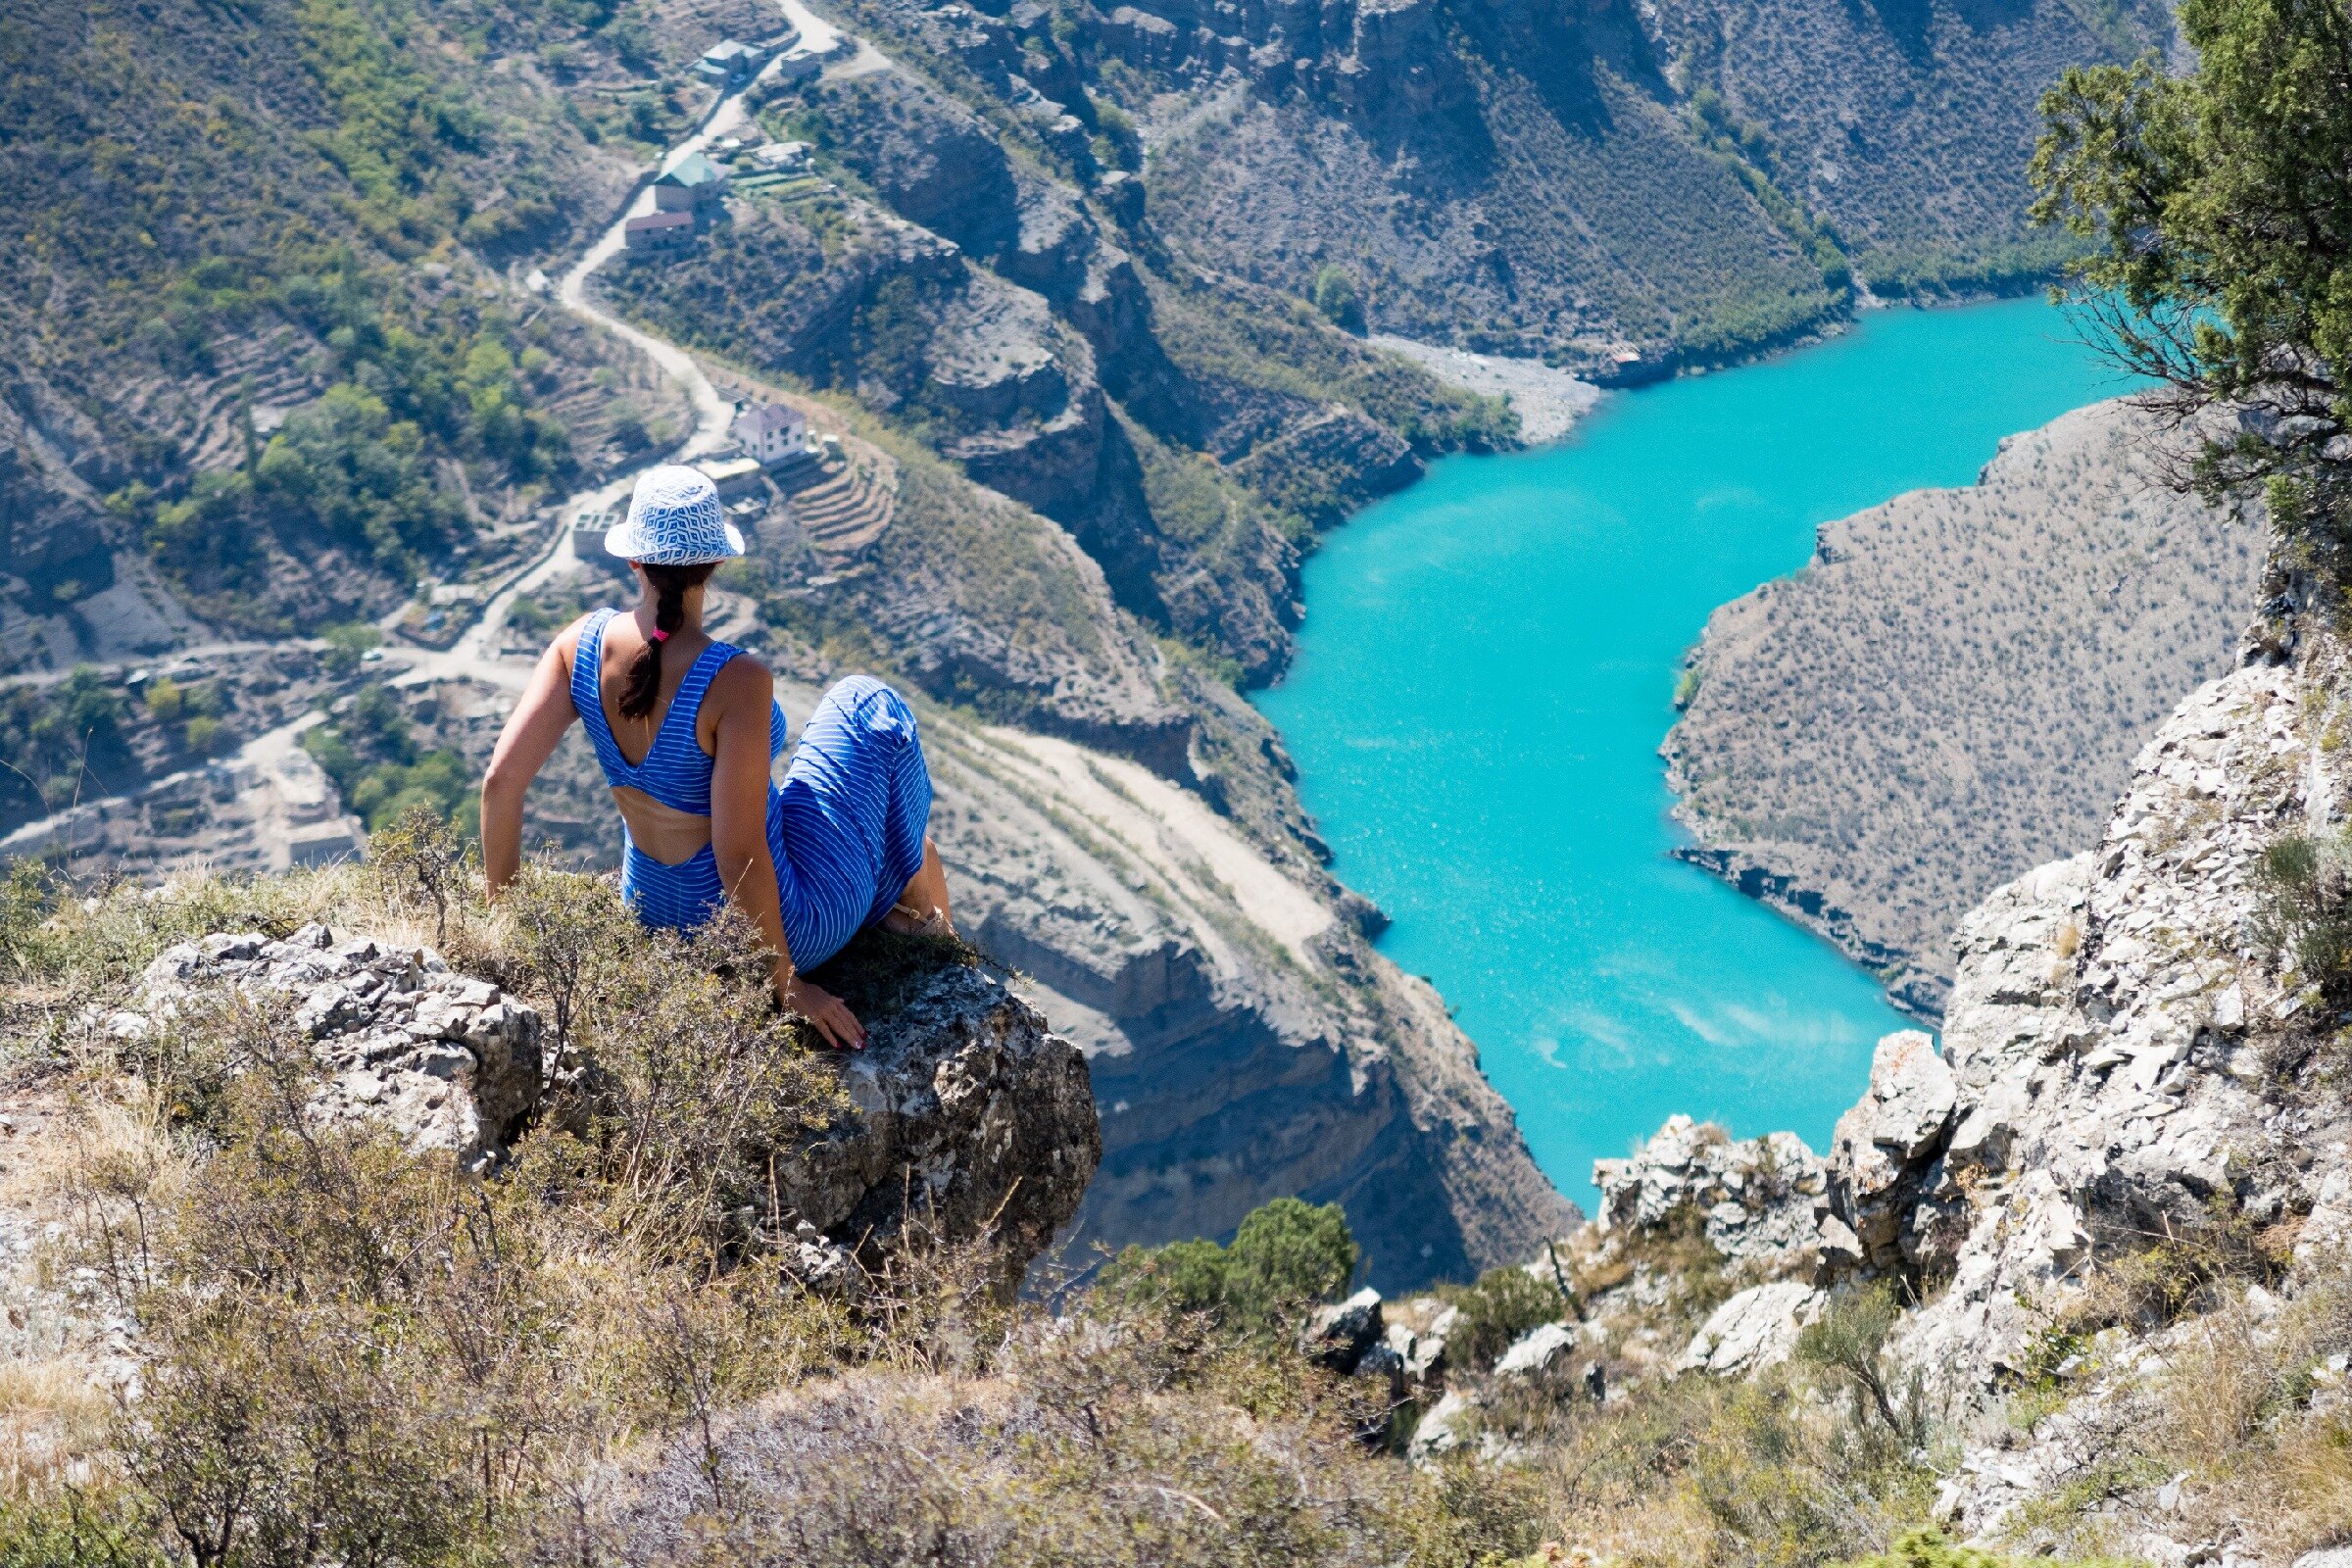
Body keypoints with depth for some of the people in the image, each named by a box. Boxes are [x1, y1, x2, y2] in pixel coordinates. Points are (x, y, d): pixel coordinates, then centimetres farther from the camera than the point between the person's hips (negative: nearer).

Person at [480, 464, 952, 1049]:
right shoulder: (736, 681, -31)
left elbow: (500, 781, -15)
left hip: (659, 916, 5)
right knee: (868, 708, 15)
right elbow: (740, 857, -30)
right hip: (776, 923, -5)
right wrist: (786, 983, -16)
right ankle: (936, 931, 36)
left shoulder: (583, 644, -16)